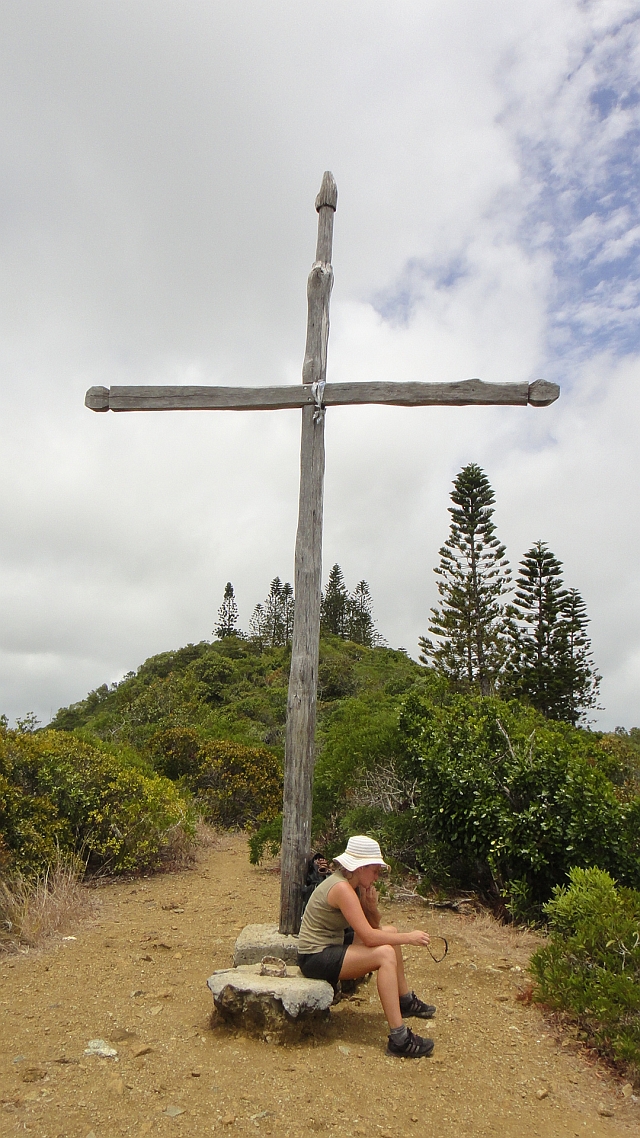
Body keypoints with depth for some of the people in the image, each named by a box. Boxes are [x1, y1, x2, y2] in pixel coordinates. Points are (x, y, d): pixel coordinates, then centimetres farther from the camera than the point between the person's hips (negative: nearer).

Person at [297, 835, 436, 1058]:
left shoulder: (349, 884, 7)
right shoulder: (342, 888, -23)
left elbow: (372, 928, 12)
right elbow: (369, 937, -27)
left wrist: (371, 906, -9)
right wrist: (409, 937, -17)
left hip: (329, 949, 10)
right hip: (316, 959, -10)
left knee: (390, 932, 12)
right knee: (385, 954, -23)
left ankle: (405, 1001, 27)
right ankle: (398, 1039, -21)